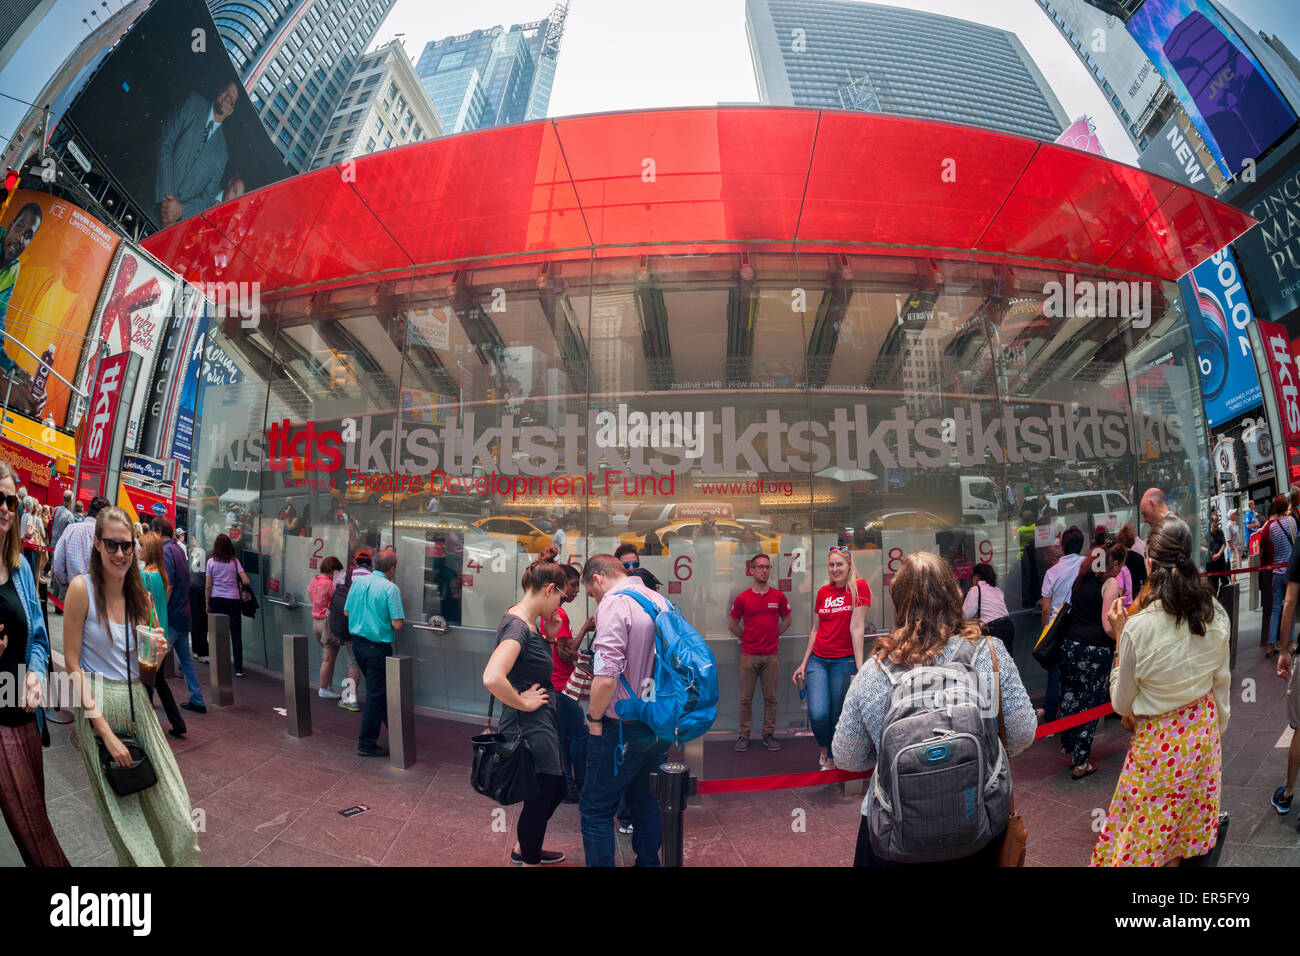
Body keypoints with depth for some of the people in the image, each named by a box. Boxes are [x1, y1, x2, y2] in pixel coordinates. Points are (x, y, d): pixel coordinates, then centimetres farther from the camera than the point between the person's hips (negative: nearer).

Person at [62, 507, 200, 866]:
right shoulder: (82, 588, -9)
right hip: (97, 705, -4)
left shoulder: (140, 595, 8)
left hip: (137, 701, 5)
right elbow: (72, 666, -11)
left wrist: (157, 654, -8)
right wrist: (106, 731, -15)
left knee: (172, 807, 3)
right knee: (123, 812, 5)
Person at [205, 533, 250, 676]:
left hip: (216, 600, 1)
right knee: (236, 634, 1)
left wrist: (207, 604, 11)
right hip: (233, 599, -1)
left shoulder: (211, 562, 1)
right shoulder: (235, 561, -1)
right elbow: (246, 582, -8)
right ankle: (238, 668, 0)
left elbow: (208, 586, 2)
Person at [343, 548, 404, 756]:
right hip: (378, 647, -7)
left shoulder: (358, 582, 1)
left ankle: (392, 725, 40)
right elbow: (397, 624, -20)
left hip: (357, 643, 7)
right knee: (376, 693, 2)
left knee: (378, 687, 23)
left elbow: (347, 612, 10)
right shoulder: (390, 589, -18)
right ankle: (367, 744, 8)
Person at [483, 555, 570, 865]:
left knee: (553, 790, 25)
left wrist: (551, 636, 6)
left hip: (539, 726, 10)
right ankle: (530, 860, 29)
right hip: (530, 729, -10)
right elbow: (492, 678, -39)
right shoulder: (518, 626, -25)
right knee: (541, 799, 8)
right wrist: (523, 702, -24)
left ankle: (523, 849, 45)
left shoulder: (522, 619, 5)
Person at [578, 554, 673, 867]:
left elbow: (605, 676, -27)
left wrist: (594, 718, -12)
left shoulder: (614, 604, -18)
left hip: (623, 730, -8)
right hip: (659, 727, 8)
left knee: (596, 809, 4)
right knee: (644, 801, 22)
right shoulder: (660, 600, 7)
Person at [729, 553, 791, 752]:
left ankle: (769, 735, 18)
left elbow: (787, 619, 16)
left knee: (770, 698, 7)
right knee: (746, 698, 4)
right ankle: (744, 736, 13)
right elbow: (732, 623, 10)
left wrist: (774, 636, 8)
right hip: (749, 655, -1)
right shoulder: (742, 598, -1)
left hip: (771, 655, 1)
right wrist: (746, 638, 6)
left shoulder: (778, 597, 3)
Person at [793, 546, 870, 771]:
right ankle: (823, 746, 20)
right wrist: (804, 662, 15)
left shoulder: (859, 588, -6)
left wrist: (859, 666, -14)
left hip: (844, 661, -3)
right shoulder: (823, 592, 10)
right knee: (817, 714, -10)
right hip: (818, 659, 3)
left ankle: (831, 758, 26)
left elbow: (857, 628, -12)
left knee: (837, 716, 3)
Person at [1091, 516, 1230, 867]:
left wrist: (1119, 635, -11)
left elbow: (1122, 704, -13)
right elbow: (1221, 682, 4)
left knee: (1147, 837, 13)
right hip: (1204, 731, 5)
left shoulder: (1137, 628, -28)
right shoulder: (1216, 614, -13)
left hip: (1158, 740, -5)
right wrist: (1215, 729, 21)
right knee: (1193, 823, 25)